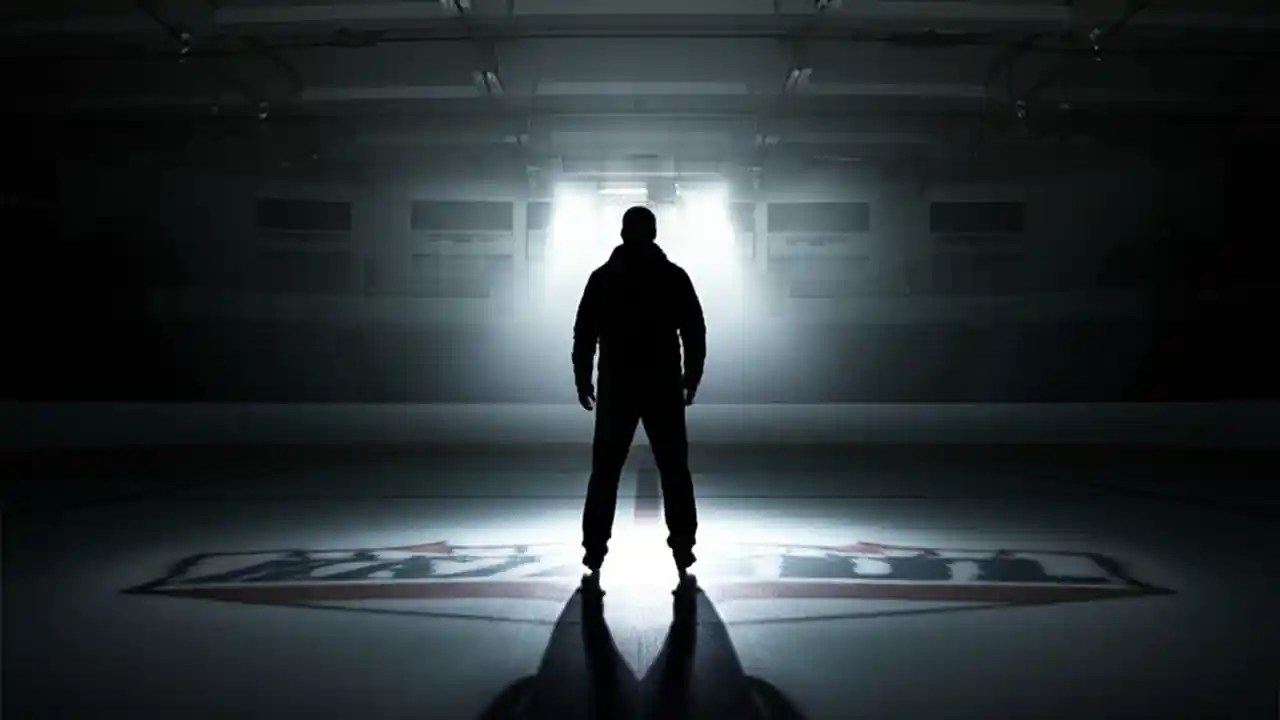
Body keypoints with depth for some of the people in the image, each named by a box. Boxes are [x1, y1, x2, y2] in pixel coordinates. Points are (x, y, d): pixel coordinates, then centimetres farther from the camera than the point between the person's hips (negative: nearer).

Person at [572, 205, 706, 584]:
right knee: (674, 471, 7)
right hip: (664, 387, 0)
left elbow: (584, 334, -1)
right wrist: (692, 378, 10)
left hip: (615, 387, 0)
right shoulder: (674, 276, -1)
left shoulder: (602, 277, 0)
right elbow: (695, 332, 0)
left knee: (605, 472, 7)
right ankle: (683, 551, 6)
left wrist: (582, 380, 7)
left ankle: (595, 552, 5)